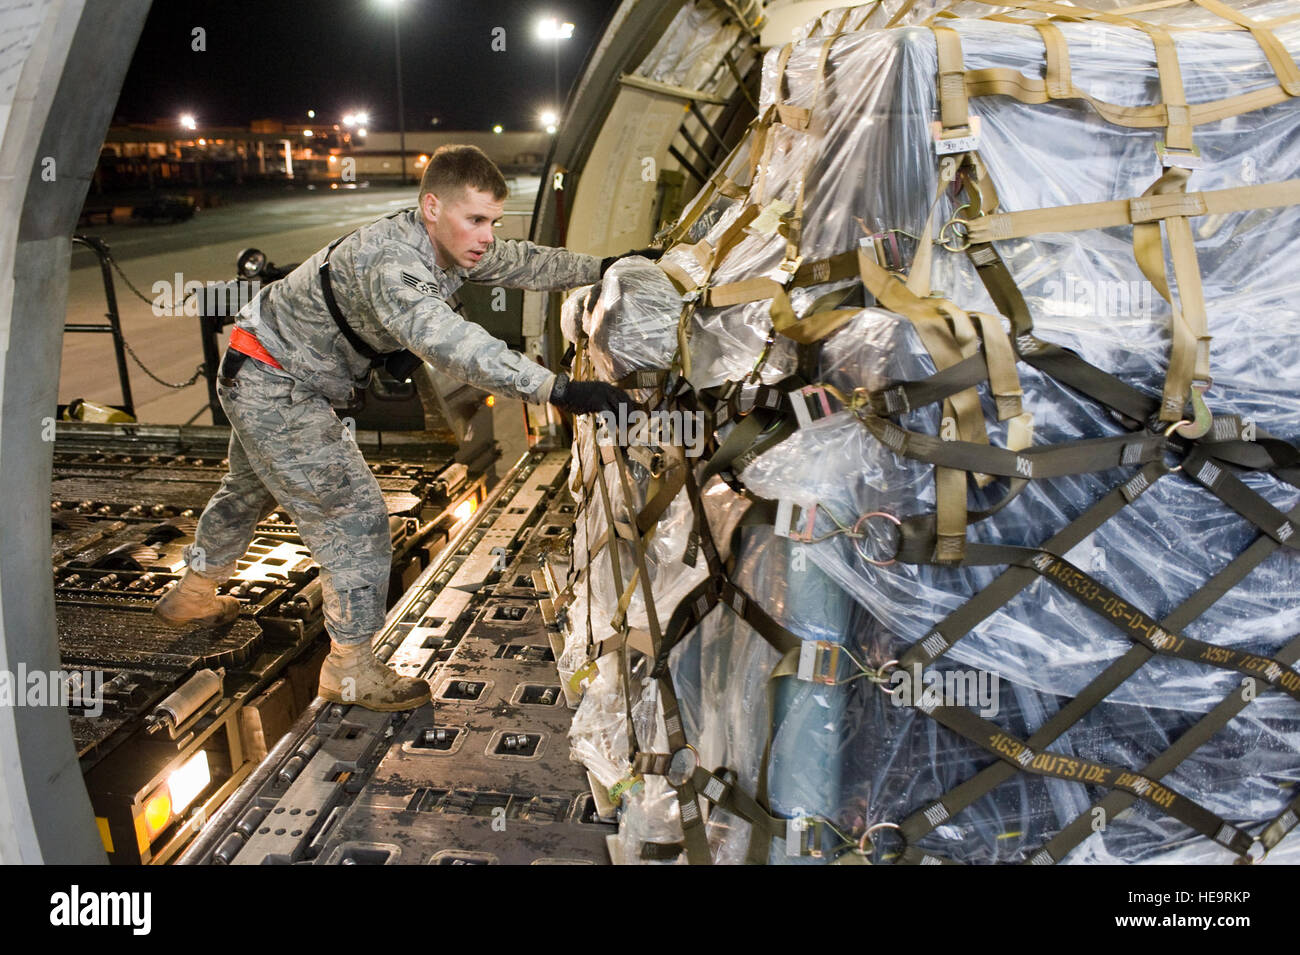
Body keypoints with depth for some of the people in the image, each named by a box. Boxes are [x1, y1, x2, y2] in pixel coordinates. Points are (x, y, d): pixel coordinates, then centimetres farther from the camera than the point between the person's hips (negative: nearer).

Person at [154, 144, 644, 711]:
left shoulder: (449, 246, -8)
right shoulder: (390, 263, -37)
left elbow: (520, 262, 6)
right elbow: (446, 341, -54)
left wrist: (603, 268, -1)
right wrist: (556, 389, -62)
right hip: (274, 386, -10)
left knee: (250, 490, 28)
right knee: (354, 515, -10)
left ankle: (192, 596, 53)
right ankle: (350, 669, 4)